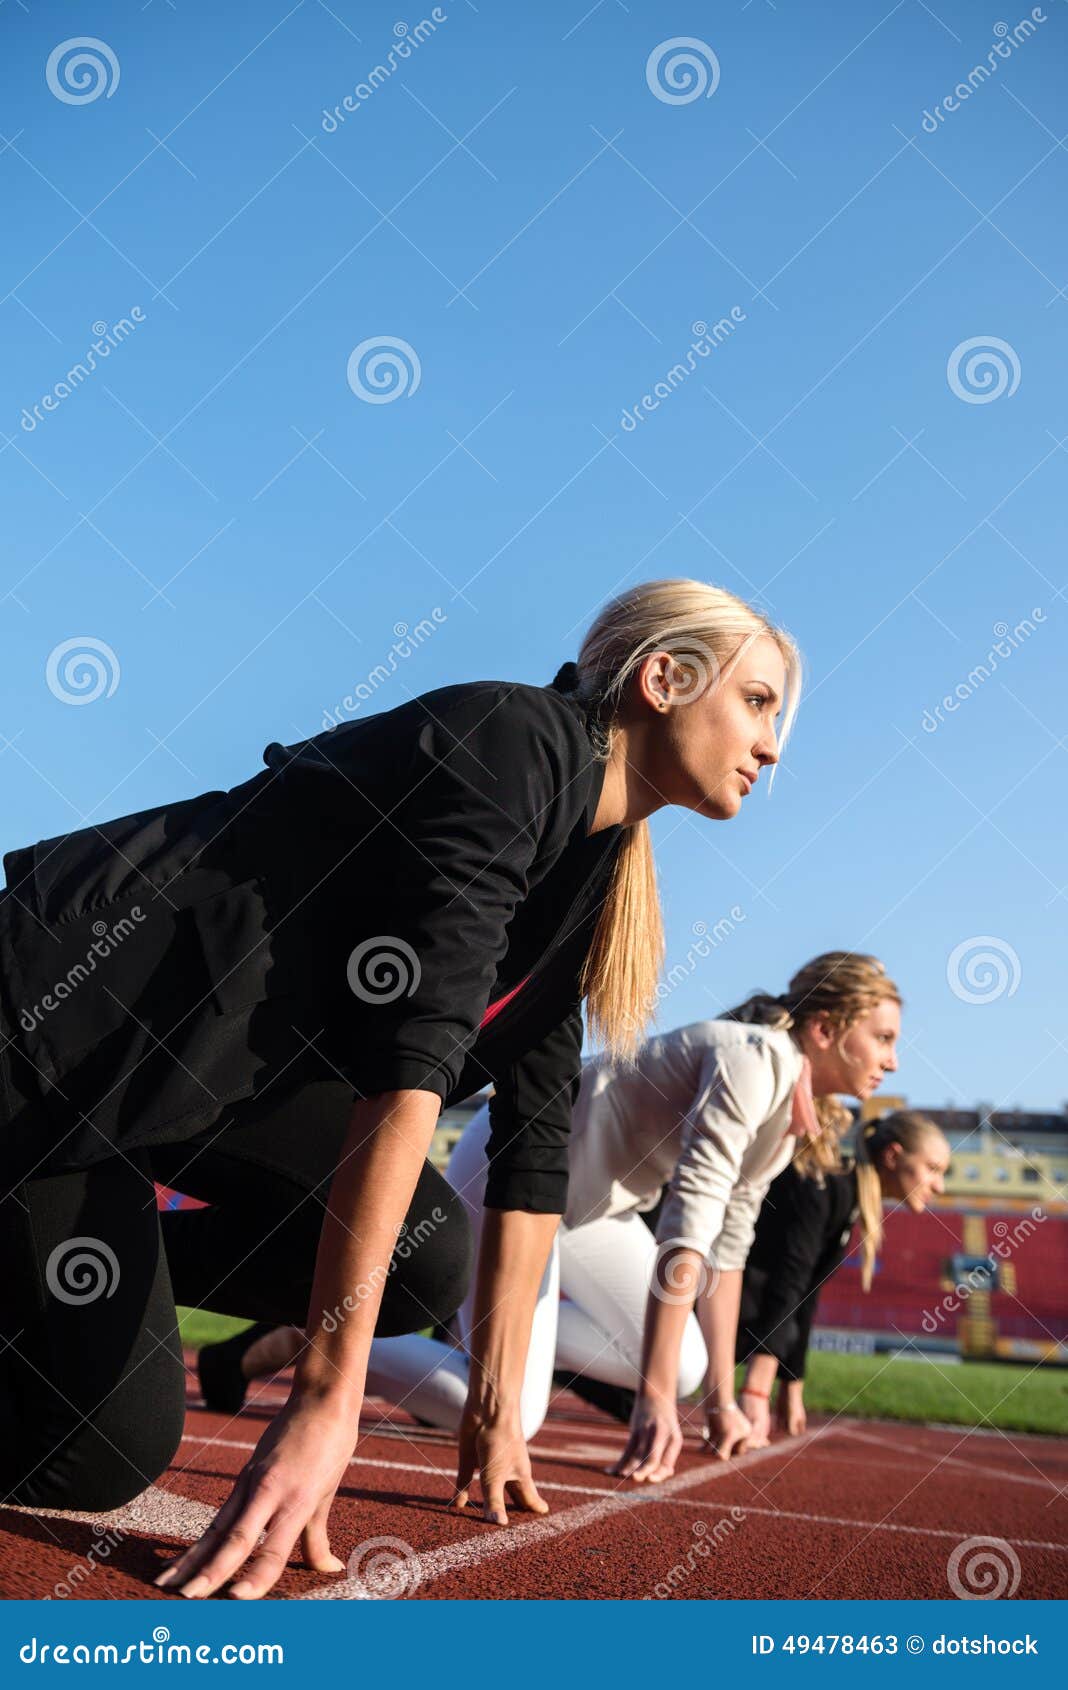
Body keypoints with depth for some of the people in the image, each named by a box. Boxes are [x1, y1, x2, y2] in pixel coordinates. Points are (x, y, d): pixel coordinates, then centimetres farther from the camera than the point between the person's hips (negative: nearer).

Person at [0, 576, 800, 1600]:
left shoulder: (588, 876, 8)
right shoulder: (512, 739, -19)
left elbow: (535, 1137, 6)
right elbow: (411, 1049, -28)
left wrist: (497, 1409, 4)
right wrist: (325, 1394, -30)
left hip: (207, 1071, 9)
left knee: (423, 1258, -6)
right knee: (105, 1451, -13)